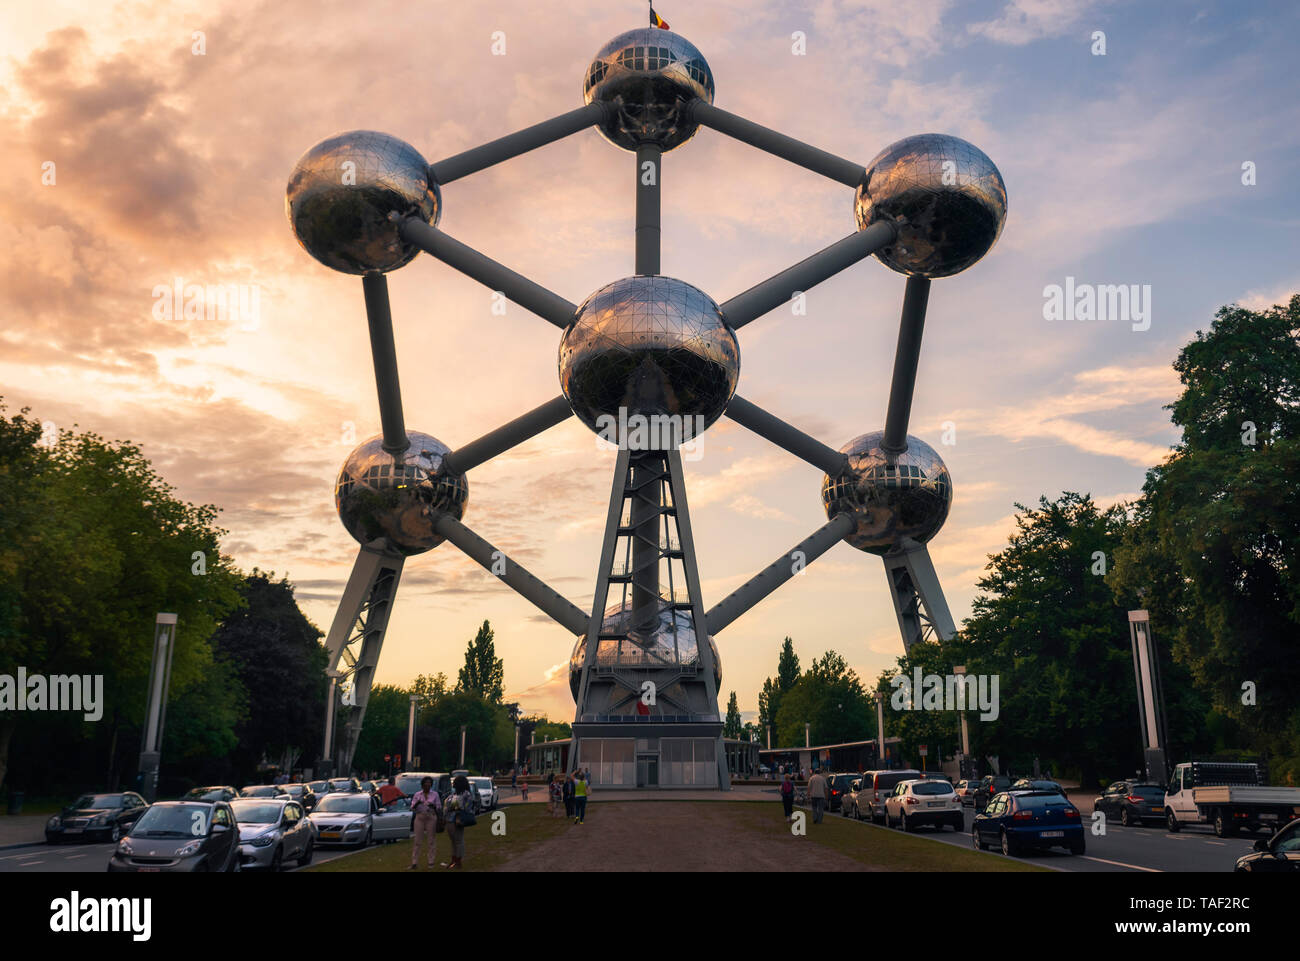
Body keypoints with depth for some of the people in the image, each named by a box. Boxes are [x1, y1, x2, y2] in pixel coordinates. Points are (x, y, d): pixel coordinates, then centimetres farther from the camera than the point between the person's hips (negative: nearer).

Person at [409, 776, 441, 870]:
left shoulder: (435, 794, 7)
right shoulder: (417, 794, 8)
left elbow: (439, 807, 7)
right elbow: (412, 808, 6)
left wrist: (434, 806, -14)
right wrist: (417, 803, -14)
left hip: (431, 817, 0)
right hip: (420, 817, 0)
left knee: (430, 840, 0)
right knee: (417, 840, -3)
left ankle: (430, 861, 8)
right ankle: (414, 862, 0)